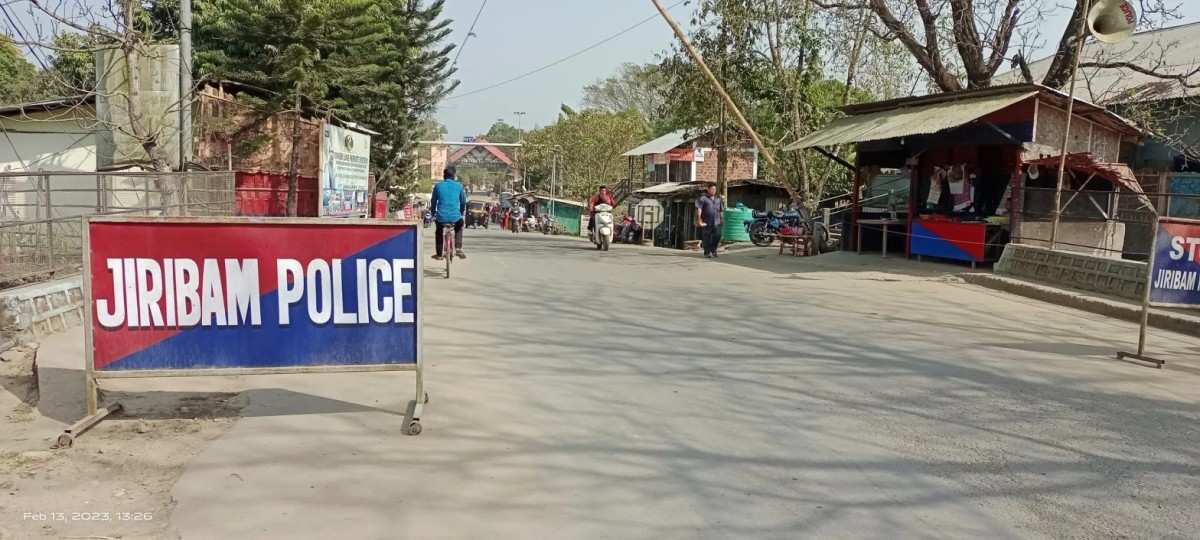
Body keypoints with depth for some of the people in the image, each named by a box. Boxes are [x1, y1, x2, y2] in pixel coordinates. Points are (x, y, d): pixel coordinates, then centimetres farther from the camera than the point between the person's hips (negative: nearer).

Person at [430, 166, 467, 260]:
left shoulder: (438, 186, 7)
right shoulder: (459, 186, 6)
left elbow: (433, 202, 14)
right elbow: (463, 202, 14)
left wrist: (433, 214, 29)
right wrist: (461, 213, 31)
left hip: (441, 217, 0)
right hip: (455, 216, 0)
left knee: (438, 232, 31)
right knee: (458, 228, 33)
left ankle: (439, 254, 28)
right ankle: (458, 248, 16)